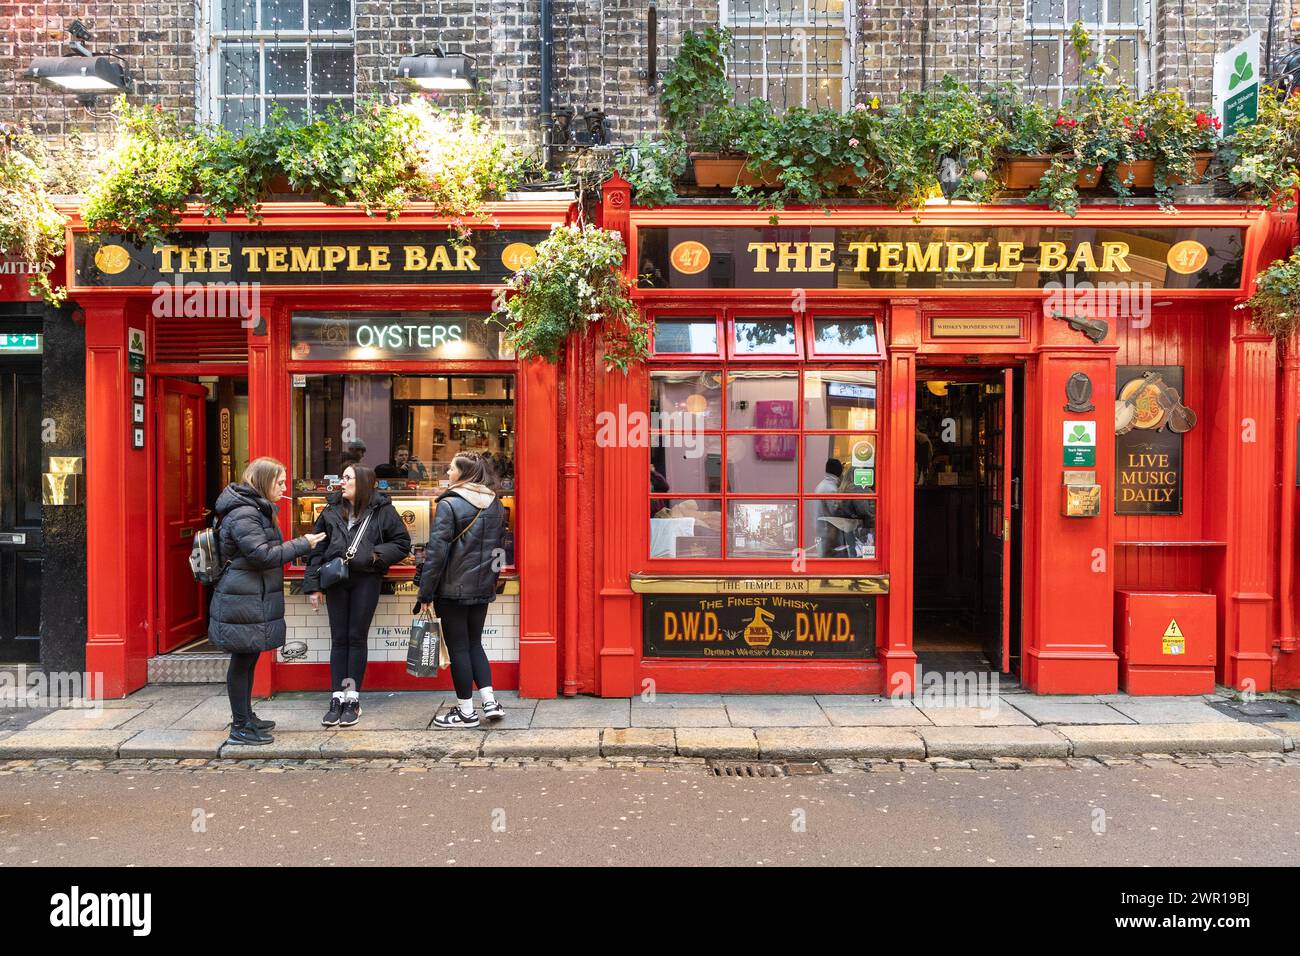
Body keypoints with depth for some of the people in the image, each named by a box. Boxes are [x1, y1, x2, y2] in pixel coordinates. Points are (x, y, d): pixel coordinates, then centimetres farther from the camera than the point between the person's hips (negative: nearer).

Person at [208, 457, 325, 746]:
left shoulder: (256, 510, 16)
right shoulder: (243, 514, -18)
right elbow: (262, 555, -21)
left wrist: (295, 545, 14)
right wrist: (302, 545, -16)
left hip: (254, 600, 10)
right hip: (242, 602, -10)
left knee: (247, 659, 17)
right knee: (242, 661, -2)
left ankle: (246, 716, 29)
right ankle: (240, 727, 7)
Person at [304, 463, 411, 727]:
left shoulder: (382, 510, -3)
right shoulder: (332, 511, 6)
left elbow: (402, 543, 1)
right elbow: (317, 549, 9)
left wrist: (376, 554, -14)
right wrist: (313, 585, 4)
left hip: (366, 579, -3)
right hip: (335, 579, 3)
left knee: (357, 637, 3)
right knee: (339, 639, 6)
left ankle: (352, 700, 11)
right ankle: (337, 698, 12)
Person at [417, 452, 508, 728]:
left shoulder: (449, 504, -13)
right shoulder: (496, 506, 7)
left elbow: (436, 551, -15)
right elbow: (499, 548, 14)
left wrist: (426, 594, -10)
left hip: (453, 590, -6)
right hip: (483, 589, 6)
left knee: (458, 647, 4)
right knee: (474, 643, 18)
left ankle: (466, 711, 12)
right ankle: (490, 700, 11)